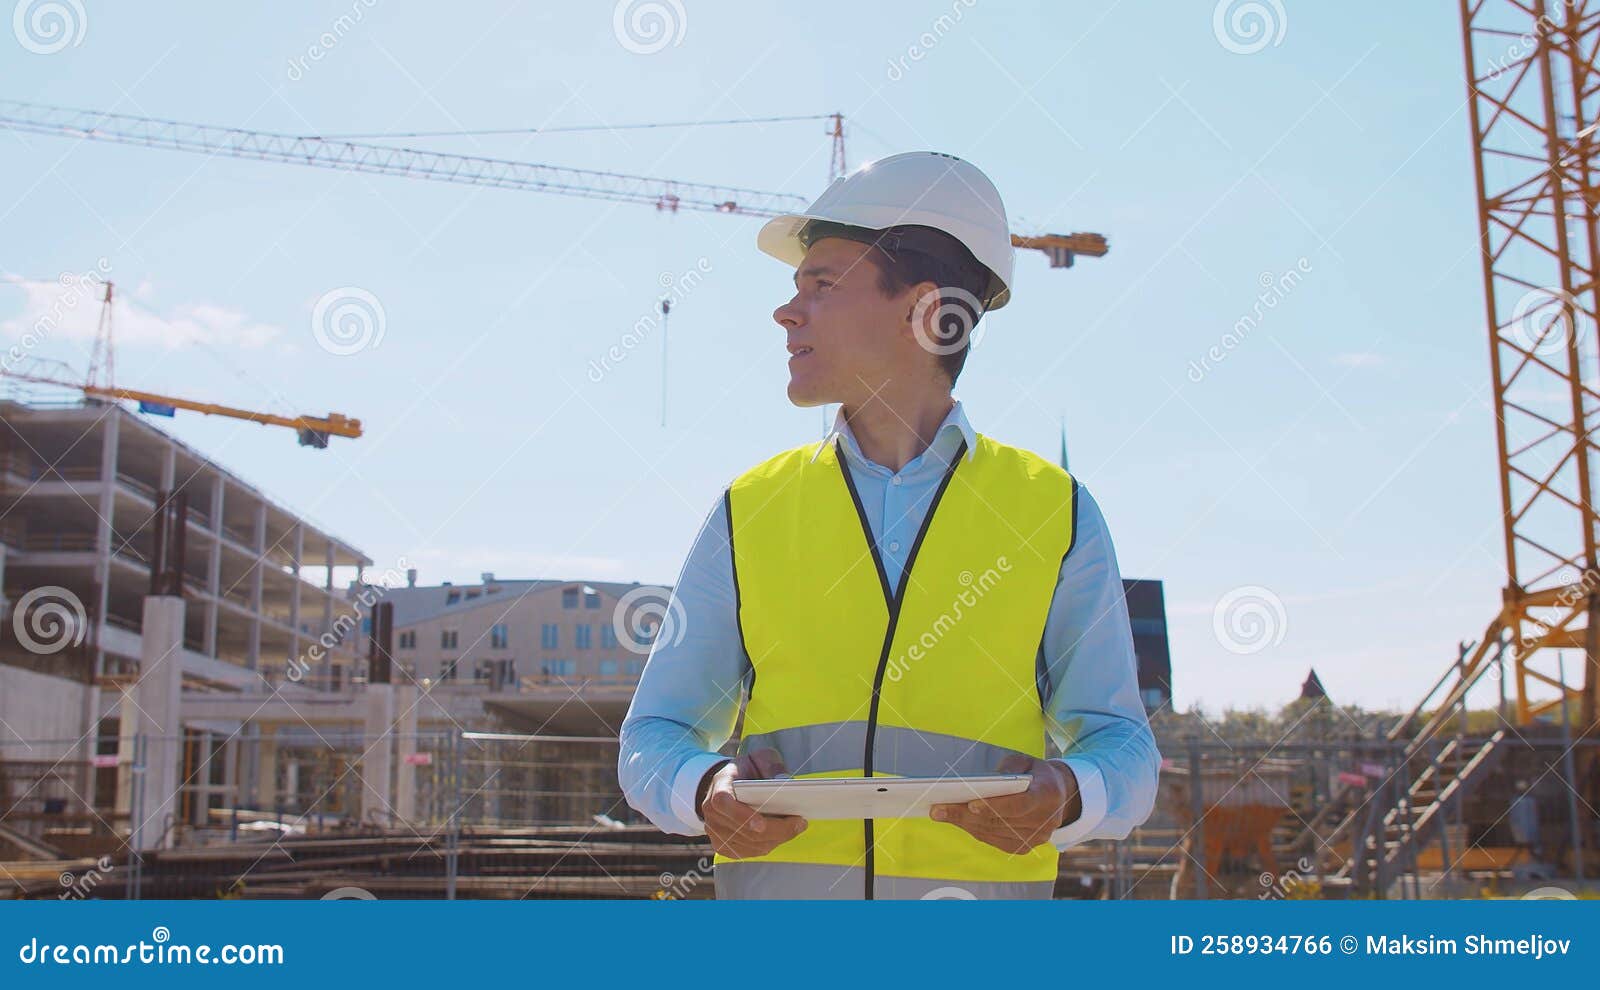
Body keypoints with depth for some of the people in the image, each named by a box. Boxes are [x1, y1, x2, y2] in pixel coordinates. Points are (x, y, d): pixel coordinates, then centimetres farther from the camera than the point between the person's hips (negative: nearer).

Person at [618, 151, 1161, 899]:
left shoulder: (1055, 513, 10)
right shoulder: (749, 512, 12)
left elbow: (1123, 749, 11)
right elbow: (654, 739, 13)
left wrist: (1066, 795, -12)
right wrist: (707, 790, -9)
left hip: (983, 881, 0)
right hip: (779, 880, 1)